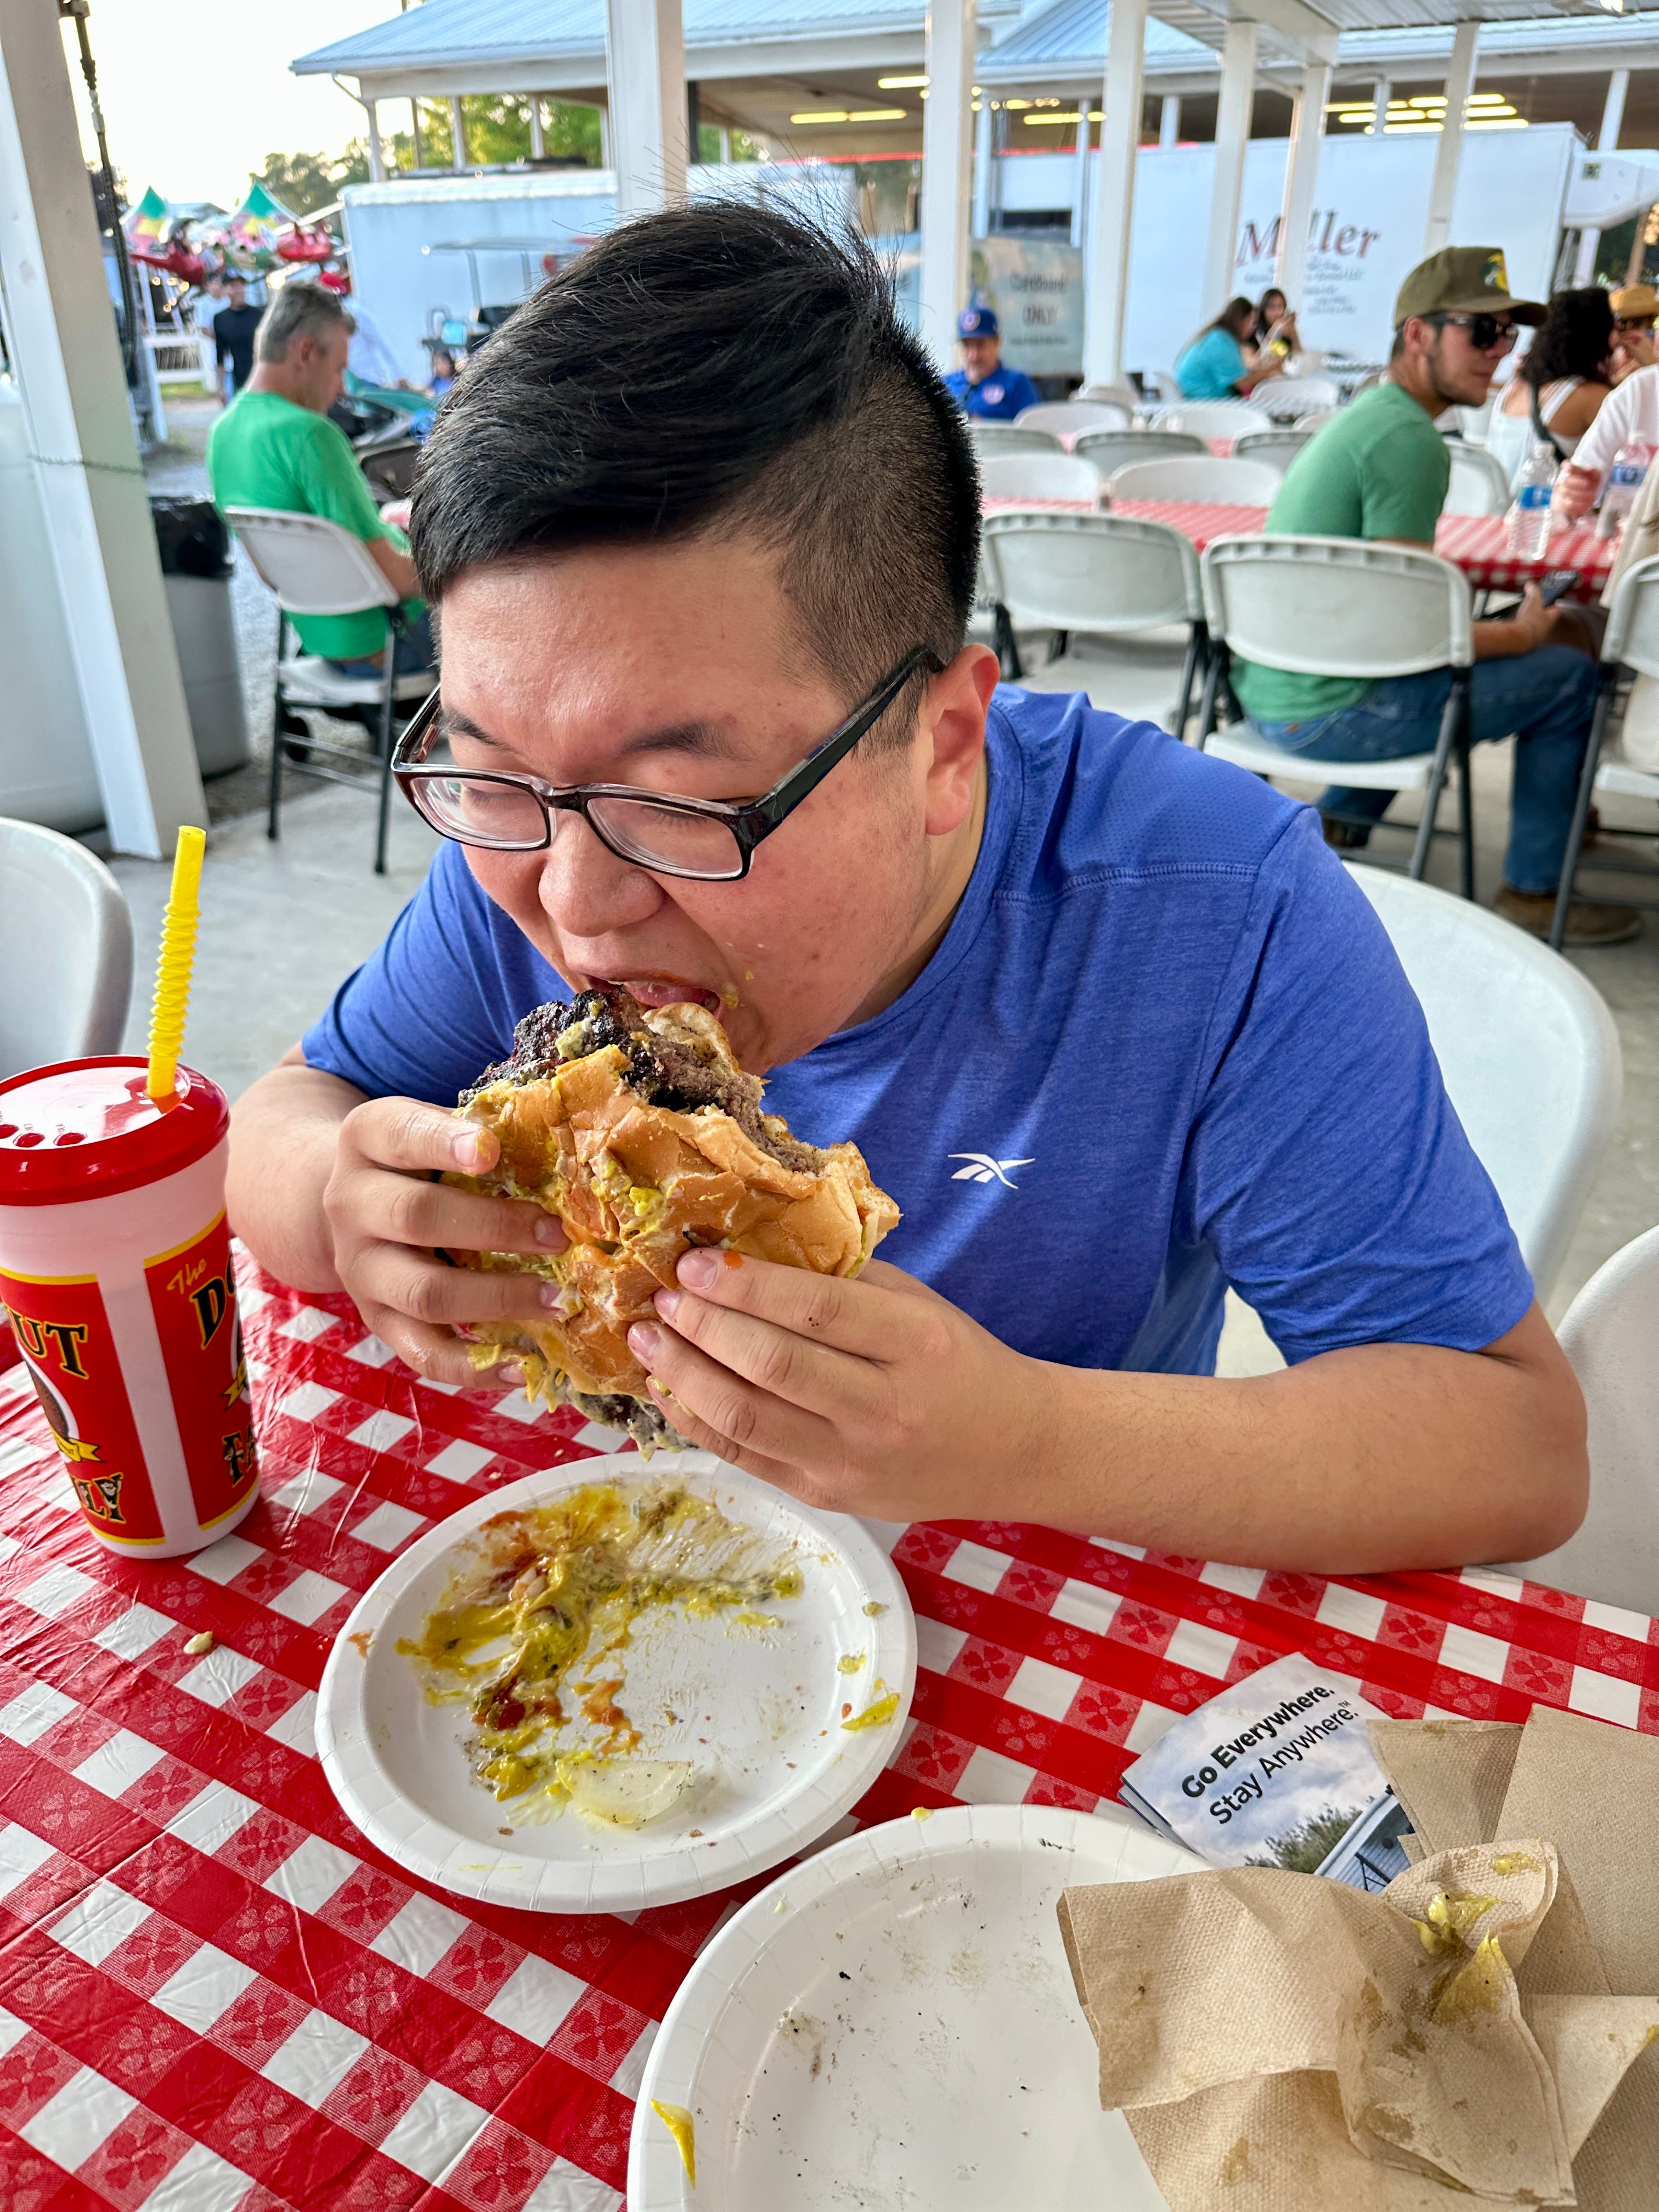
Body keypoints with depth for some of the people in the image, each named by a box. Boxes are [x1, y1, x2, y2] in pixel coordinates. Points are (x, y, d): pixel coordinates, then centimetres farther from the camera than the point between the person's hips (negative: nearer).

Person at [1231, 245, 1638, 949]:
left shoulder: (1363, 414, 16)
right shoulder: (1409, 439, -15)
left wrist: (1497, 629, 16)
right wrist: (1520, 635, -1)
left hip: (1267, 691, 10)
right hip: (1326, 713, -10)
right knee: (1571, 678, 1)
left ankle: (1337, 827, 29)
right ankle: (1532, 893, 11)